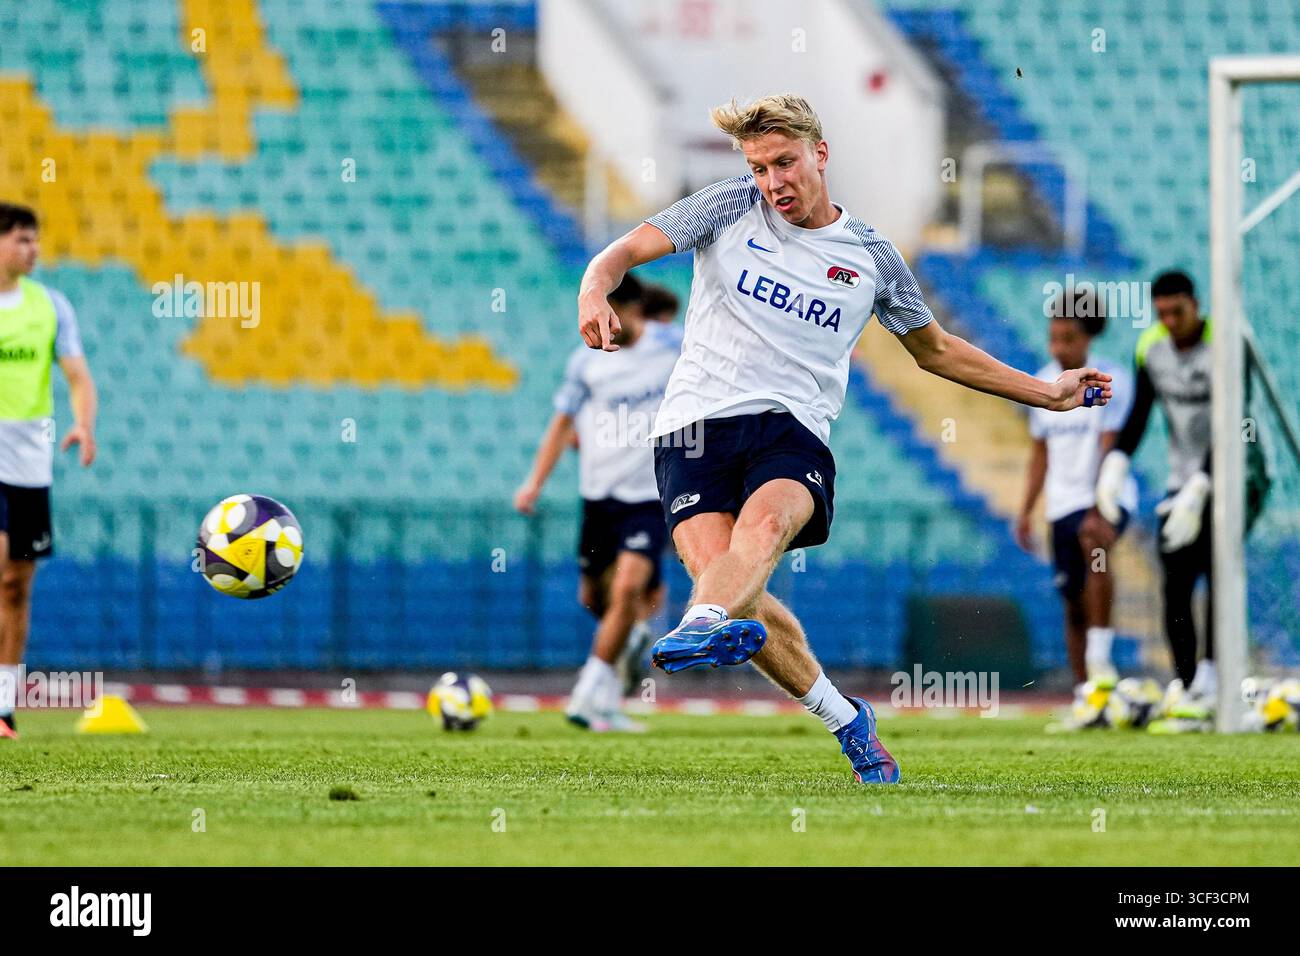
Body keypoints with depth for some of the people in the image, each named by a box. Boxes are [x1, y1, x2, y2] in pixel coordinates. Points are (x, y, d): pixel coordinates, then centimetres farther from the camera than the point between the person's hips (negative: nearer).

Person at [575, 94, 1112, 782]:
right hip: (698, 419, 0)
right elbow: (625, 252, 5)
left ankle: (702, 625, -65)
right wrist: (595, 293, -20)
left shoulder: (871, 258, 14)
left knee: (766, 521, -34)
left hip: (791, 428, 0)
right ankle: (845, 720, -6)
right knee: (714, 564, -22)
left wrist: (1048, 393, 27)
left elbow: (934, 348, 30)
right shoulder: (731, 209, 11)